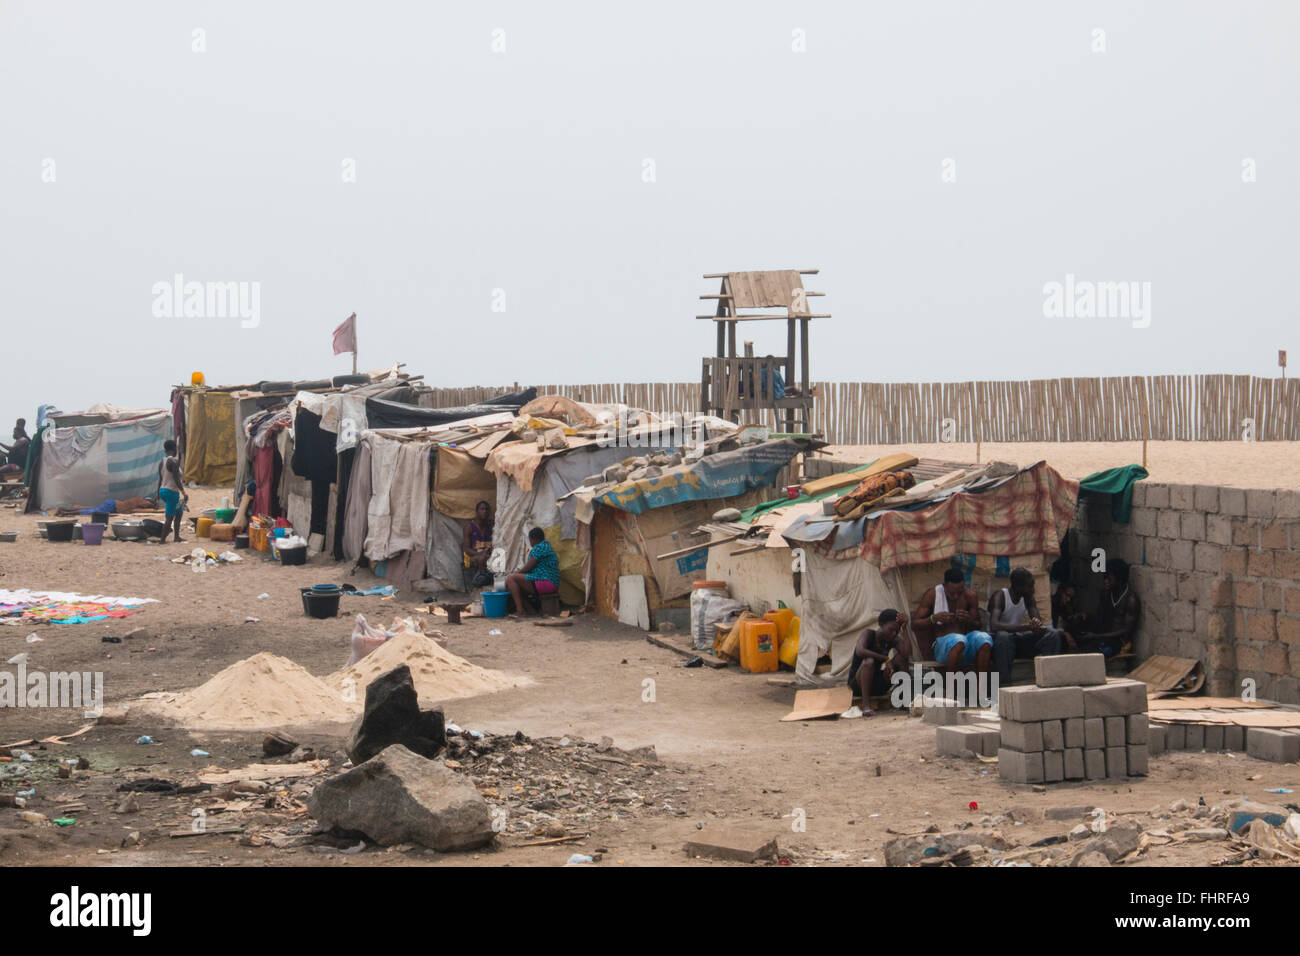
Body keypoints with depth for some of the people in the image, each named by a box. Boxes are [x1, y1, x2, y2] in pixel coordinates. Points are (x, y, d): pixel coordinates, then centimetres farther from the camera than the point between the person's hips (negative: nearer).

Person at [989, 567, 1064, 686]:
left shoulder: (1028, 597, 1)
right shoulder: (1000, 596, -19)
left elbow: (1038, 621, -7)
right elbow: (994, 626, -35)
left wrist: (1038, 626, -35)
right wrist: (1026, 627, -41)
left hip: (1018, 640, 6)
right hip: (997, 641, -6)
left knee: (1053, 634, -12)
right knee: (1003, 635, -41)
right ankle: (1004, 686, -39)